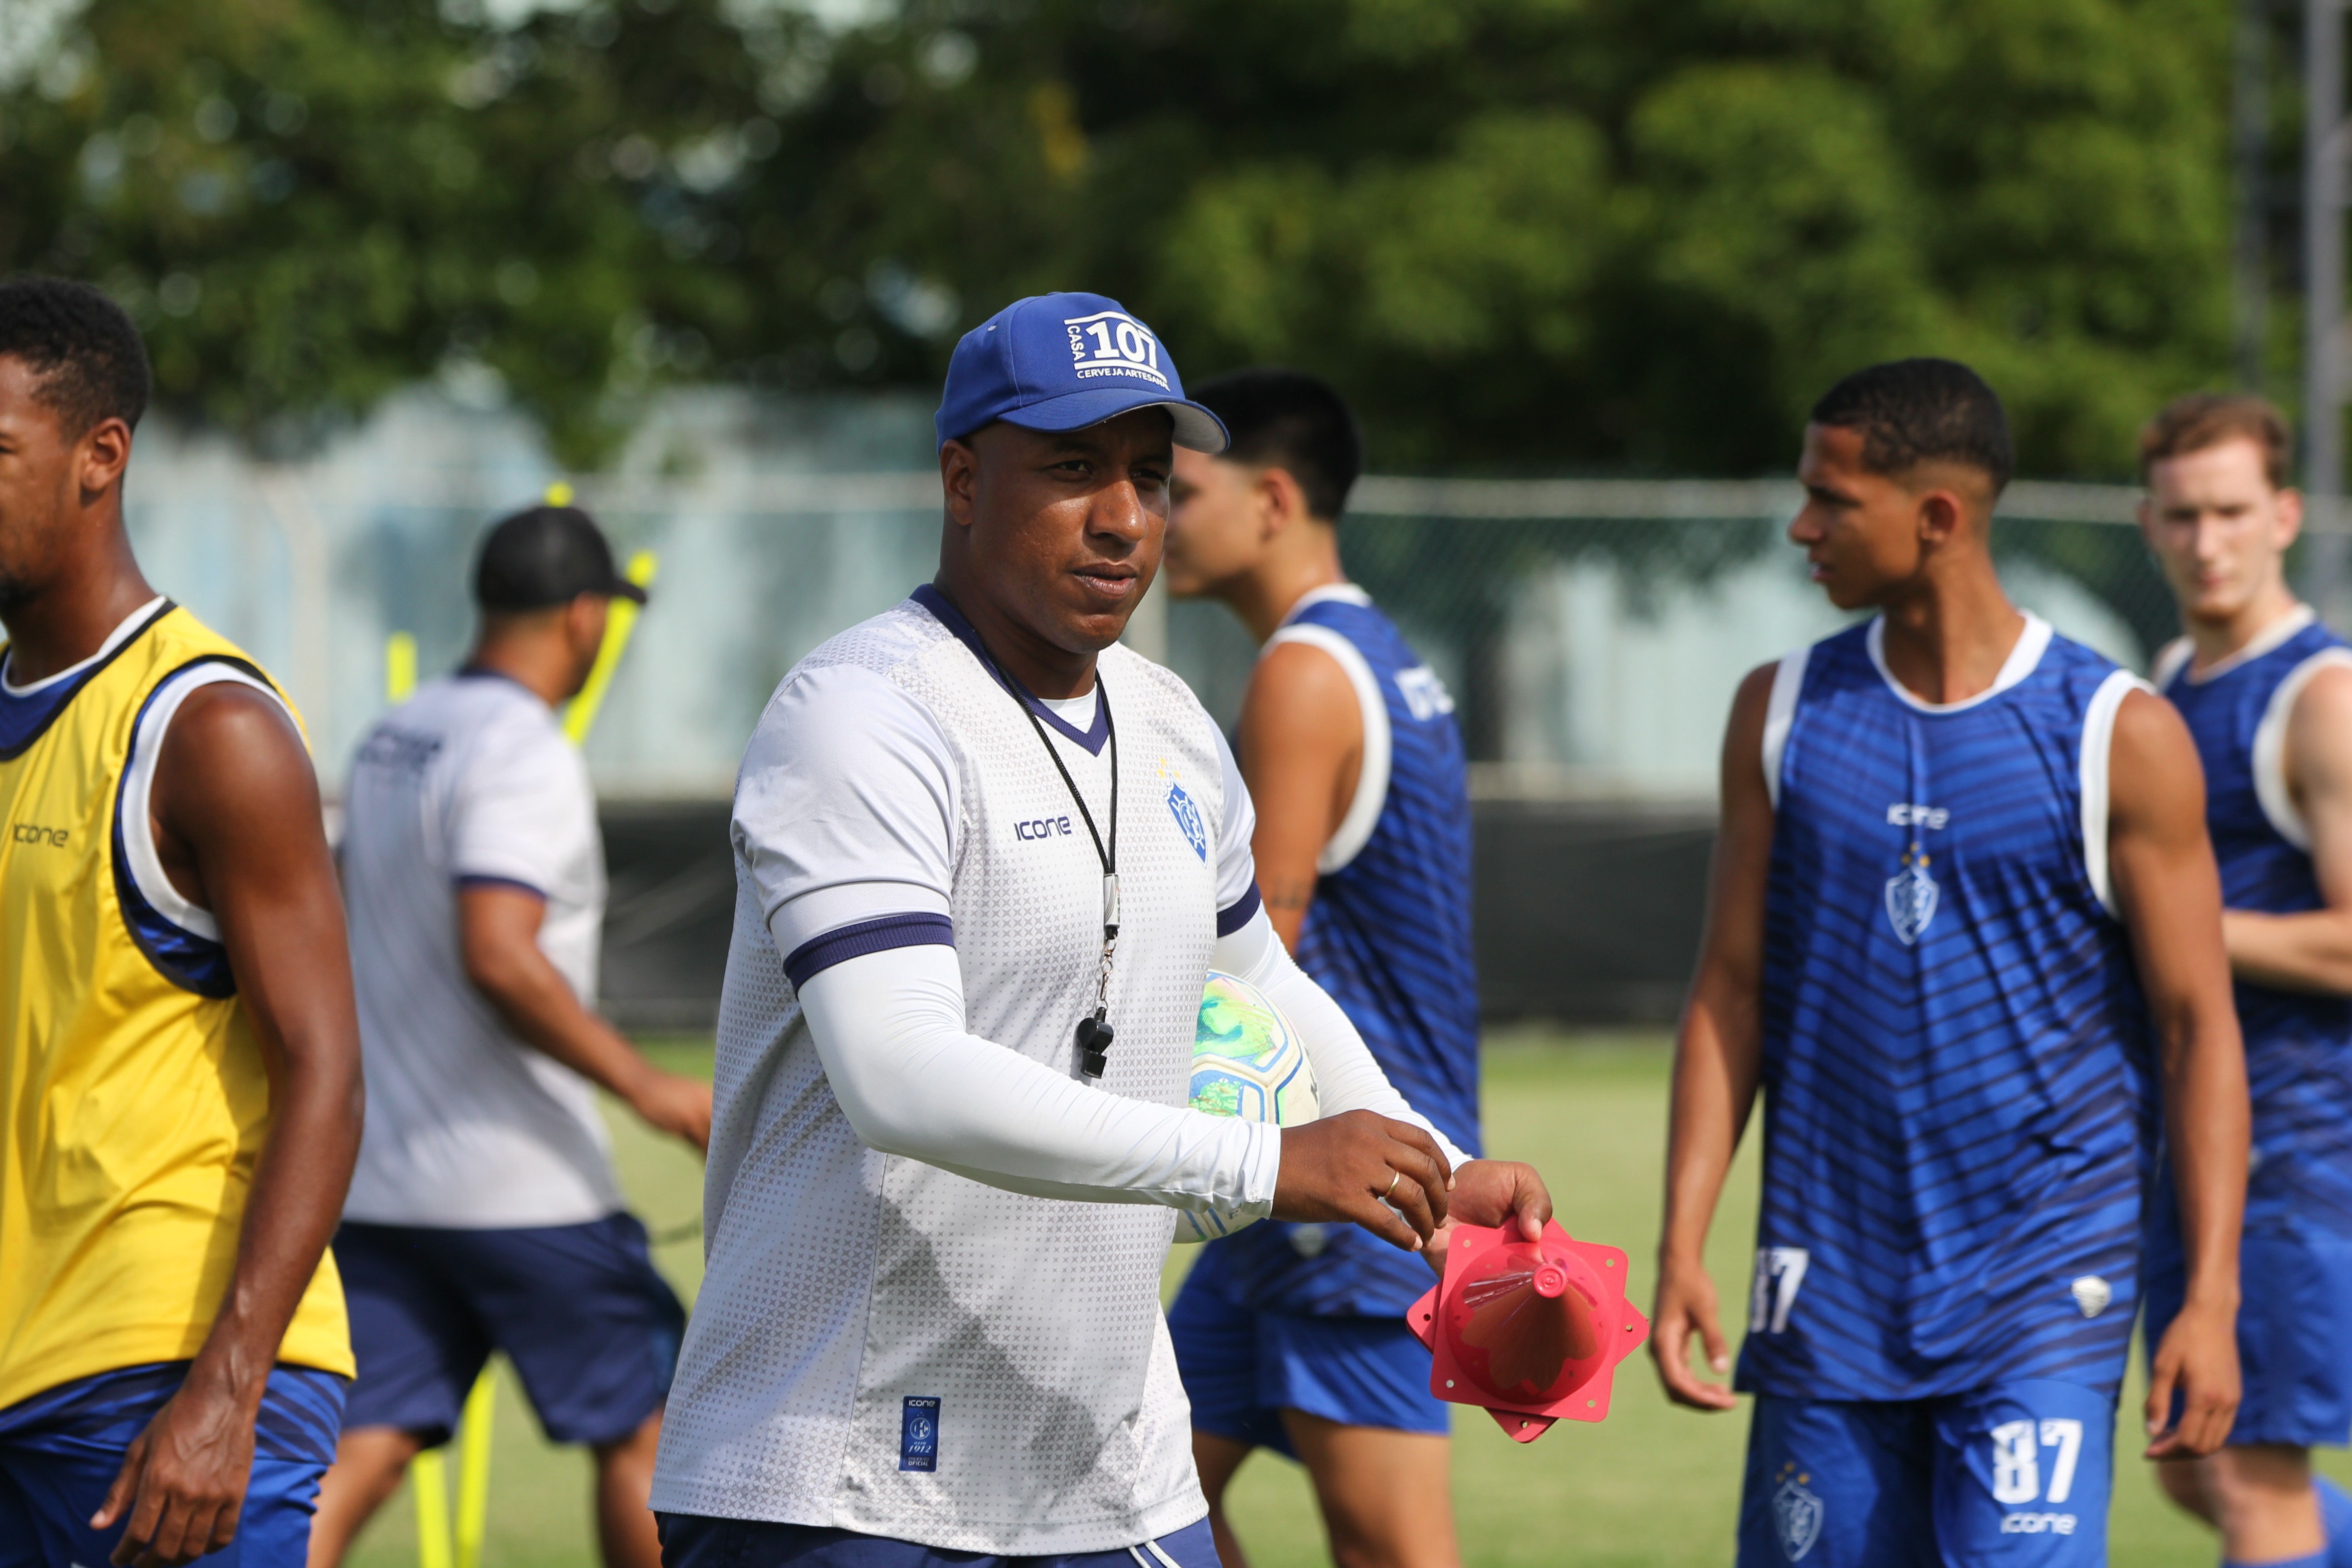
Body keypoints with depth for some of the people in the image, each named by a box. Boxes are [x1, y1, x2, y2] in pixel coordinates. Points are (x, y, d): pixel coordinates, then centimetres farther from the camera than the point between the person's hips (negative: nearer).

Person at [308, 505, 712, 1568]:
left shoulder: (389, 743, 14)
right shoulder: (524, 753, -14)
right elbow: (497, 956, -26)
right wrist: (643, 1086, -22)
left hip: (379, 1185, 8)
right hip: (522, 1188, -8)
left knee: (359, 1453, 1)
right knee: (644, 1422, 8)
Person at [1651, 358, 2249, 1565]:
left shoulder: (2120, 738, -5)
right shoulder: (1782, 714, 6)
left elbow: (2199, 1026, -3)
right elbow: (1730, 993, 8)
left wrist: (2210, 1299, -10)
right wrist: (1682, 1245, -1)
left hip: (2041, 1284, -4)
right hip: (1830, 1285, 4)